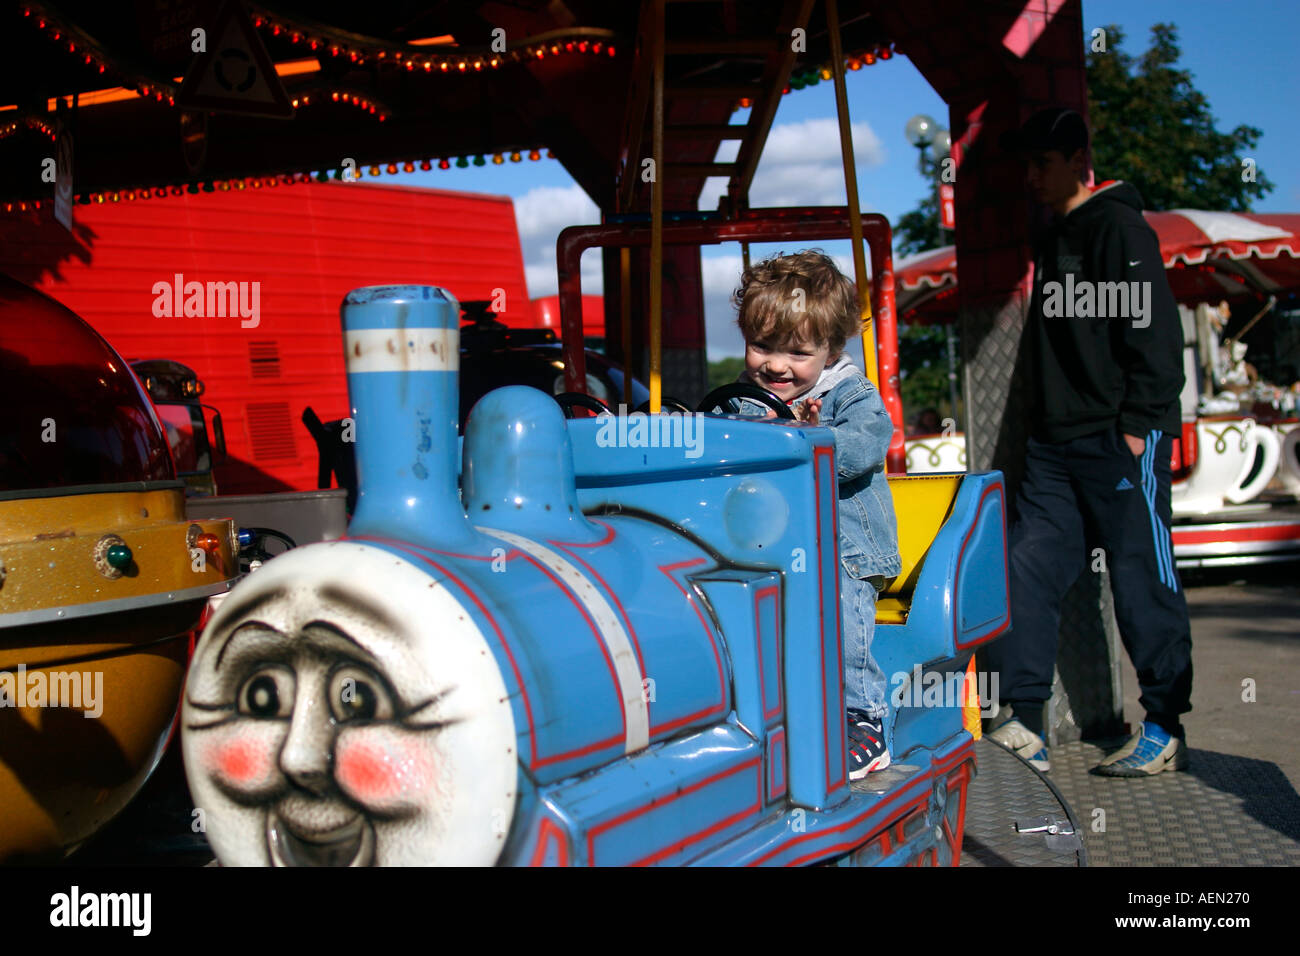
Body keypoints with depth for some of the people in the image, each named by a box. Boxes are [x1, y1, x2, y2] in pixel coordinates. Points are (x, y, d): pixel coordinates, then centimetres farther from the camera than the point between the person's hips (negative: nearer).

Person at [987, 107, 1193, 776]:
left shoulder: (1119, 228, -6)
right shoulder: (1053, 240, 20)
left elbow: (1154, 331, -13)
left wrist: (1138, 424, -18)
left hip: (1121, 442, -8)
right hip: (1055, 445, 8)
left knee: (1141, 581, -2)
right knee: (1027, 573, 2)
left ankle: (1165, 730, 9)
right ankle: (1021, 726, 7)